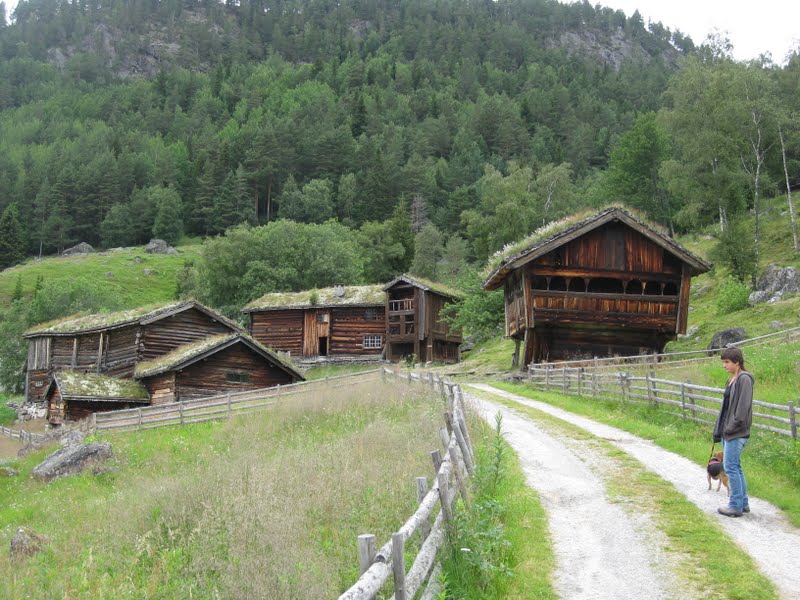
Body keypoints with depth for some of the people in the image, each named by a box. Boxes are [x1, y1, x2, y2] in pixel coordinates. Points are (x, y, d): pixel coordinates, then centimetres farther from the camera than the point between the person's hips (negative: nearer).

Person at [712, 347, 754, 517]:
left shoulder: (744, 379, -13)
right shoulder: (732, 380, 15)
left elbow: (743, 406, -19)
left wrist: (732, 427, -18)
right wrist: (719, 429, 14)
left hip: (737, 433, -9)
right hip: (728, 431, 9)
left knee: (730, 467, -7)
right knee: (735, 467, 14)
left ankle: (736, 505, 1)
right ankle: (743, 503, 22)